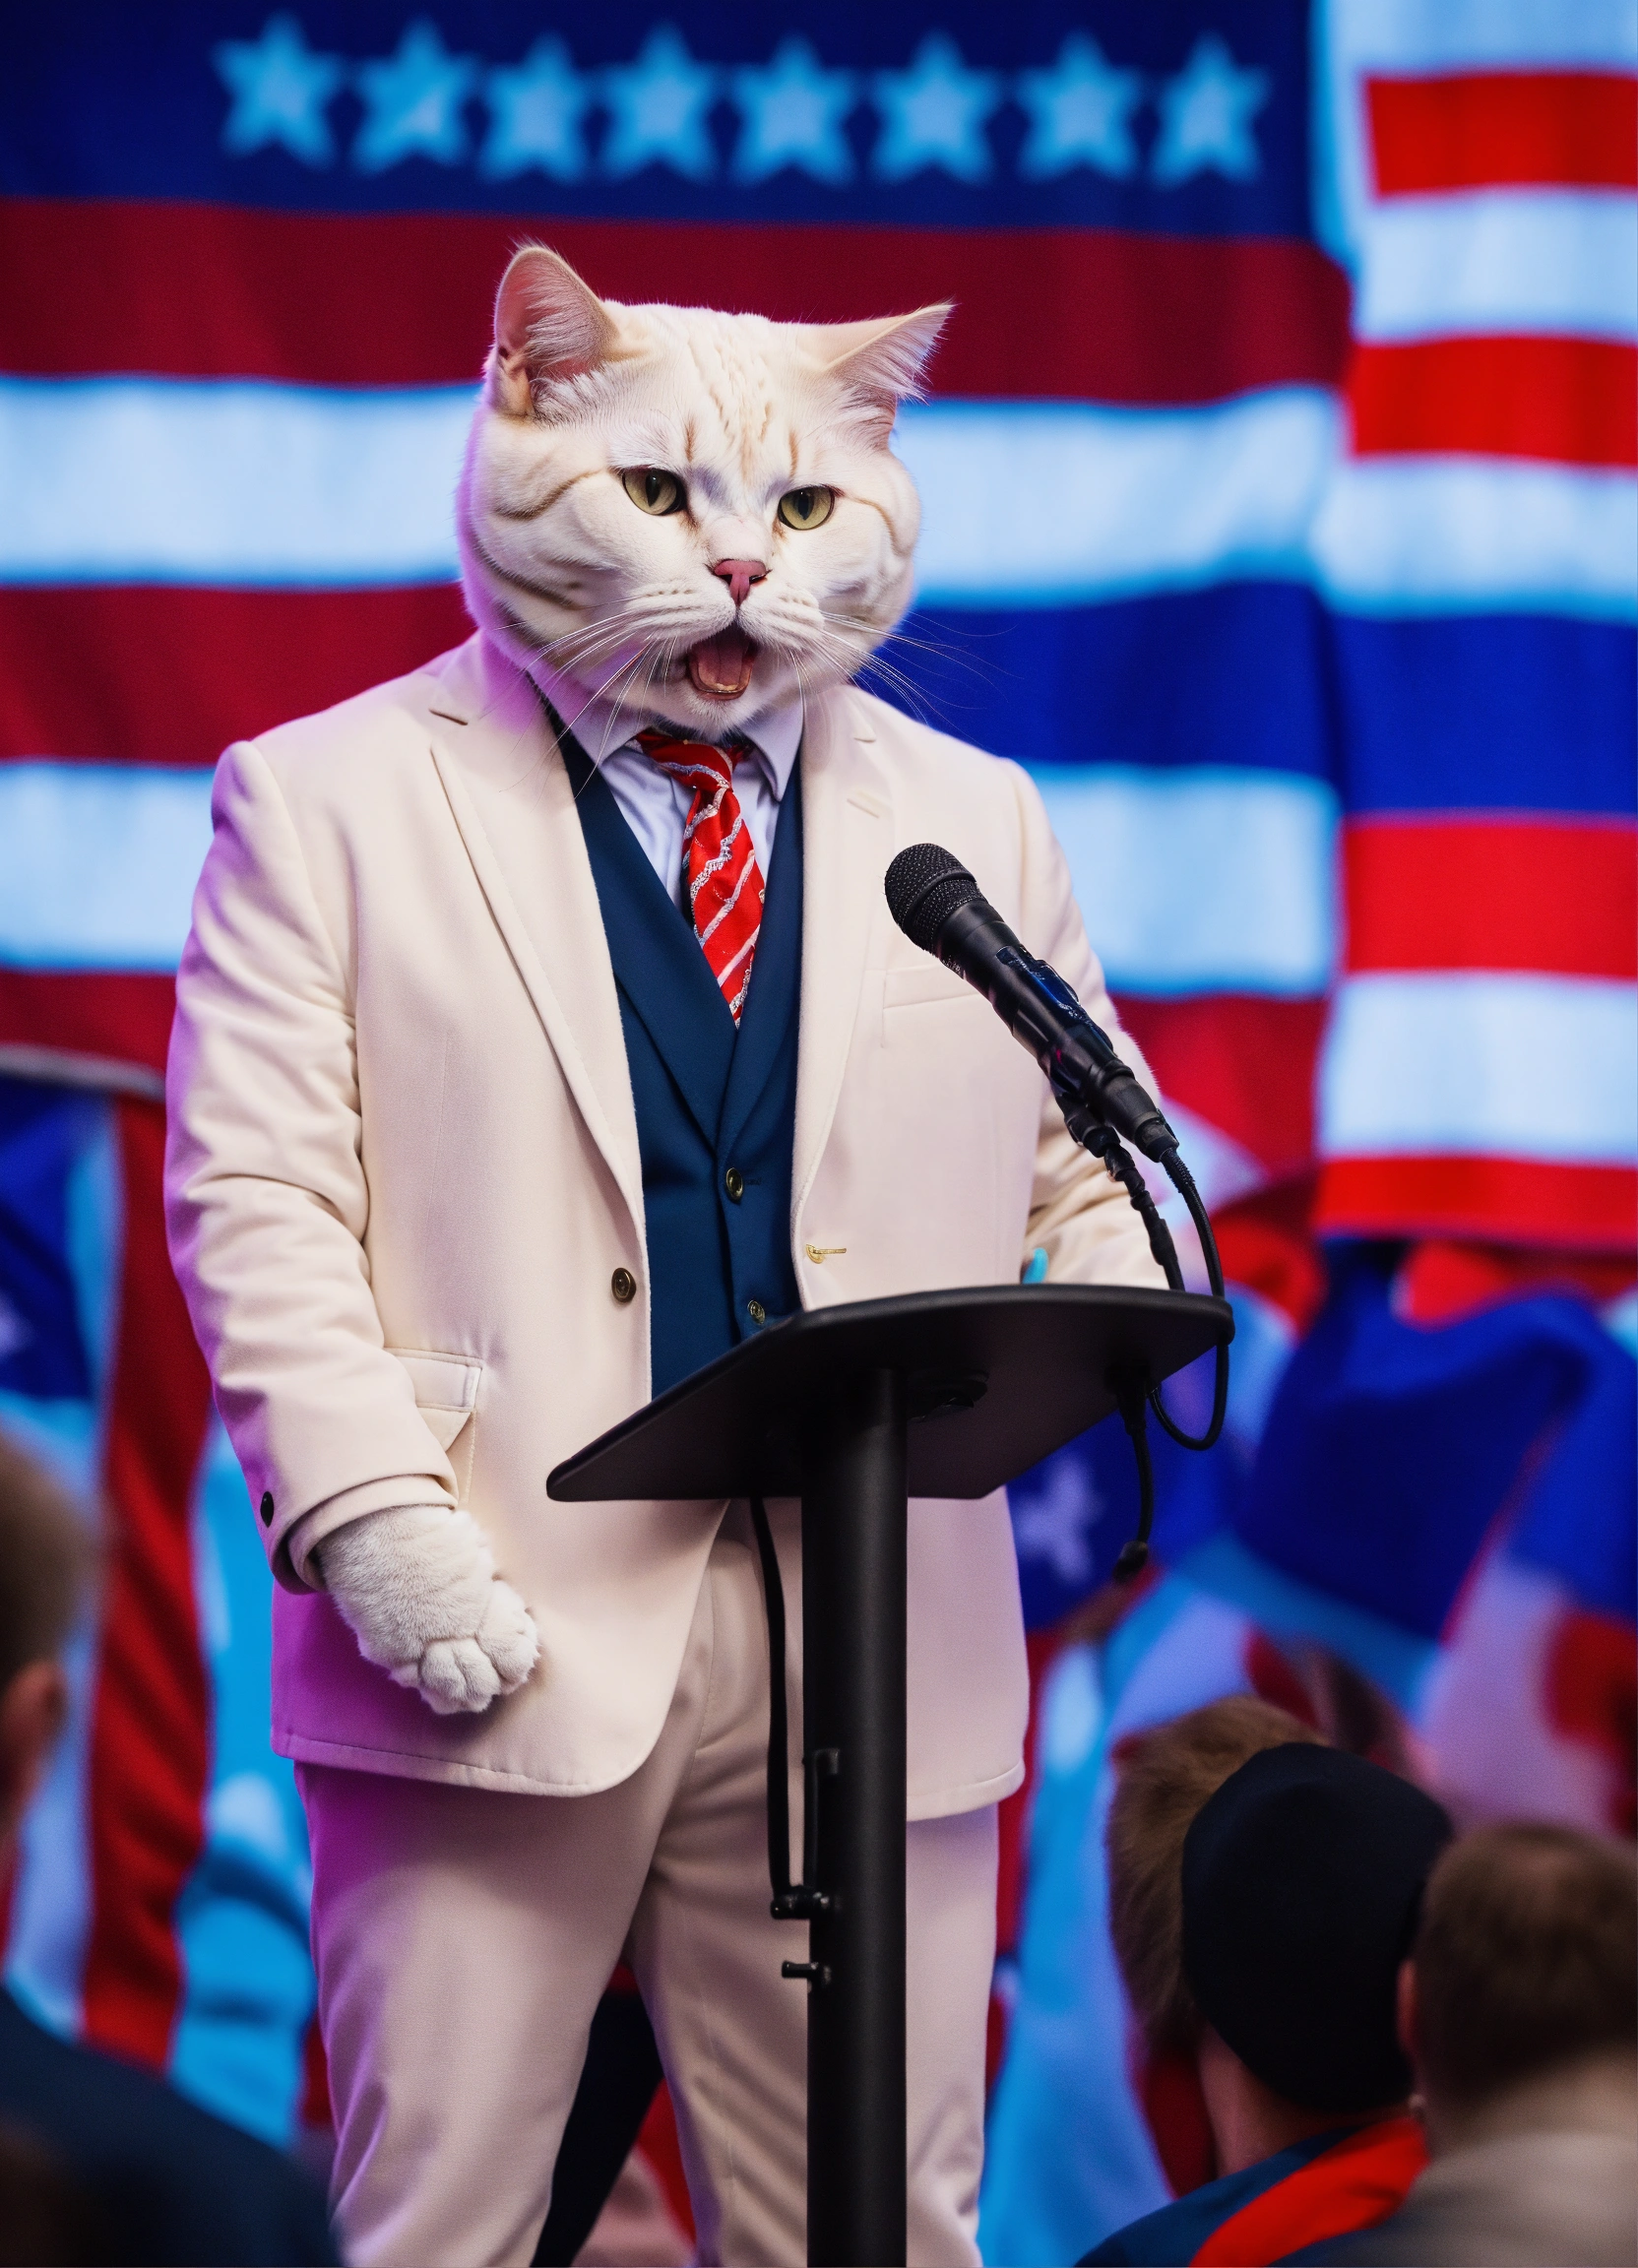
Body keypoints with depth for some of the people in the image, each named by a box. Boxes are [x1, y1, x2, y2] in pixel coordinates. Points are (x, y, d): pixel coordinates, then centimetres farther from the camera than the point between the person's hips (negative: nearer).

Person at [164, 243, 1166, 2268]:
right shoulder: (334, 799, 7)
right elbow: (256, 1203, -1)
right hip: (506, 1639, -3)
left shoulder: (972, 825, 18)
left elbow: (1105, 1181, 20)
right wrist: (373, 1531, -14)